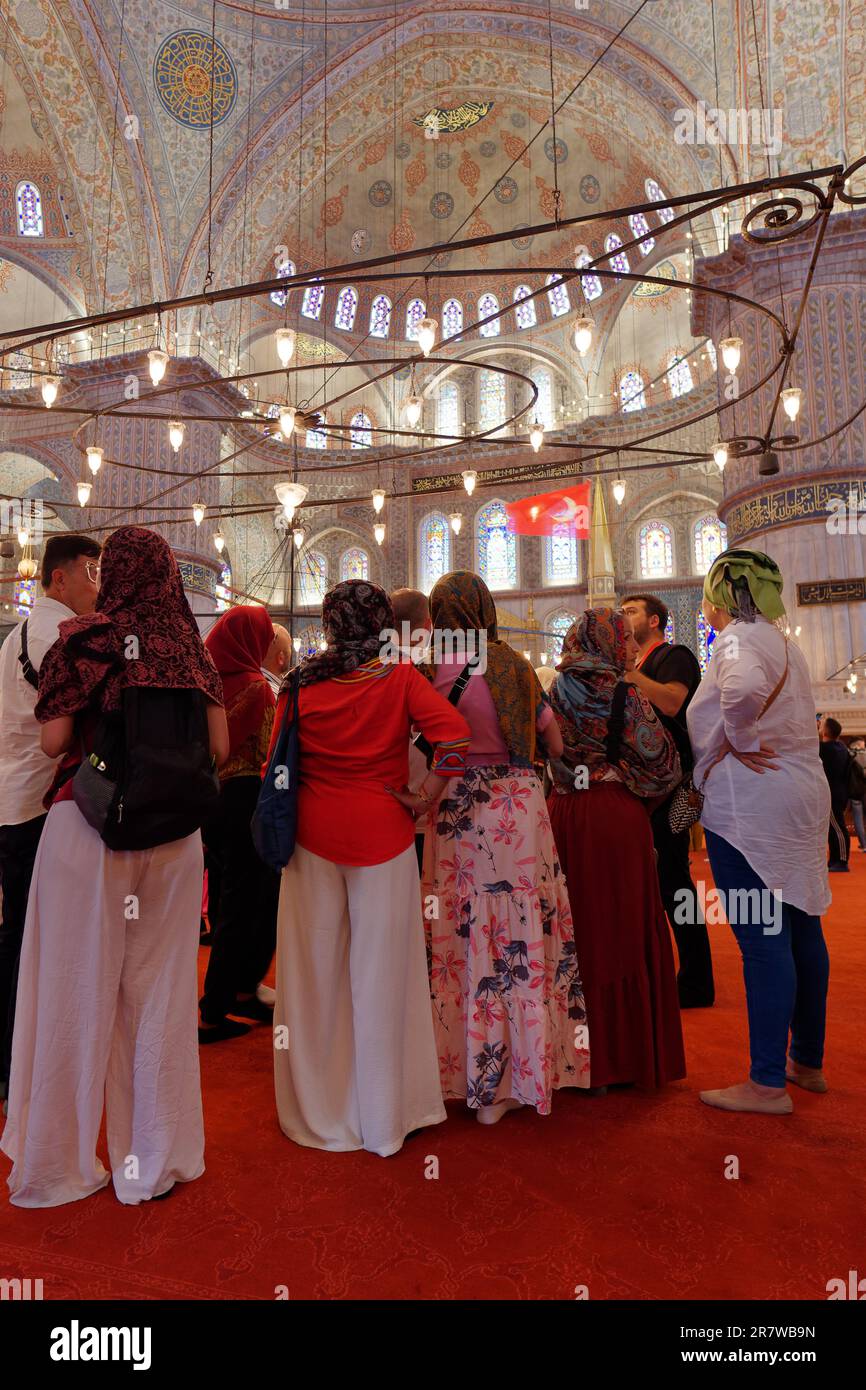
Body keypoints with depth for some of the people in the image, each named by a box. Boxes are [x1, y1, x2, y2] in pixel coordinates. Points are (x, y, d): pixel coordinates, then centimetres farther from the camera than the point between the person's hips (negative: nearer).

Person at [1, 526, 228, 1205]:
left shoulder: (81, 640, -4)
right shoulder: (192, 650, 3)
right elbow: (220, 747, 1)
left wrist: (95, 729, 13)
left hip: (87, 823, -2)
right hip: (172, 832, 2)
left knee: (79, 988, 11)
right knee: (159, 992, 12)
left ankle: (63, 1161, 25)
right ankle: (156, 1158, 25)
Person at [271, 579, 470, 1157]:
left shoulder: (301, 684, -1)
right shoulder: (400, 678, -6)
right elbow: (455, 733, -20)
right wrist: (426, 798, -8)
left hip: (313, 834, 2)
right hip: (383, 832, -1)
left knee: (315, 973, 13)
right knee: (380, 973, 9)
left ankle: (320, 1113, 28)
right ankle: (385, 1115, 23)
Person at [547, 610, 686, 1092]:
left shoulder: (559, 690, 6)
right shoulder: (624, 692, -7)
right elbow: (657, 757, -9)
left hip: (565, 814, 4)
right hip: (618, 815, -4)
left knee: (578, 927, 11)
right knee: (624, 927, 7)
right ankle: (629, 1050, 17)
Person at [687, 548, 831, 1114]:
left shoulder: (738, 639, -11)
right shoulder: (785, 644, 19)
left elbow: (745, 687, -34)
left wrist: (735, 741, -19)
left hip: (751, 802, -10)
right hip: (803, 794, 10)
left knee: (762, 941, -5)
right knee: (801, 931, 15)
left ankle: (768, 1083, 3)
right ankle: (808, 1062, 28)